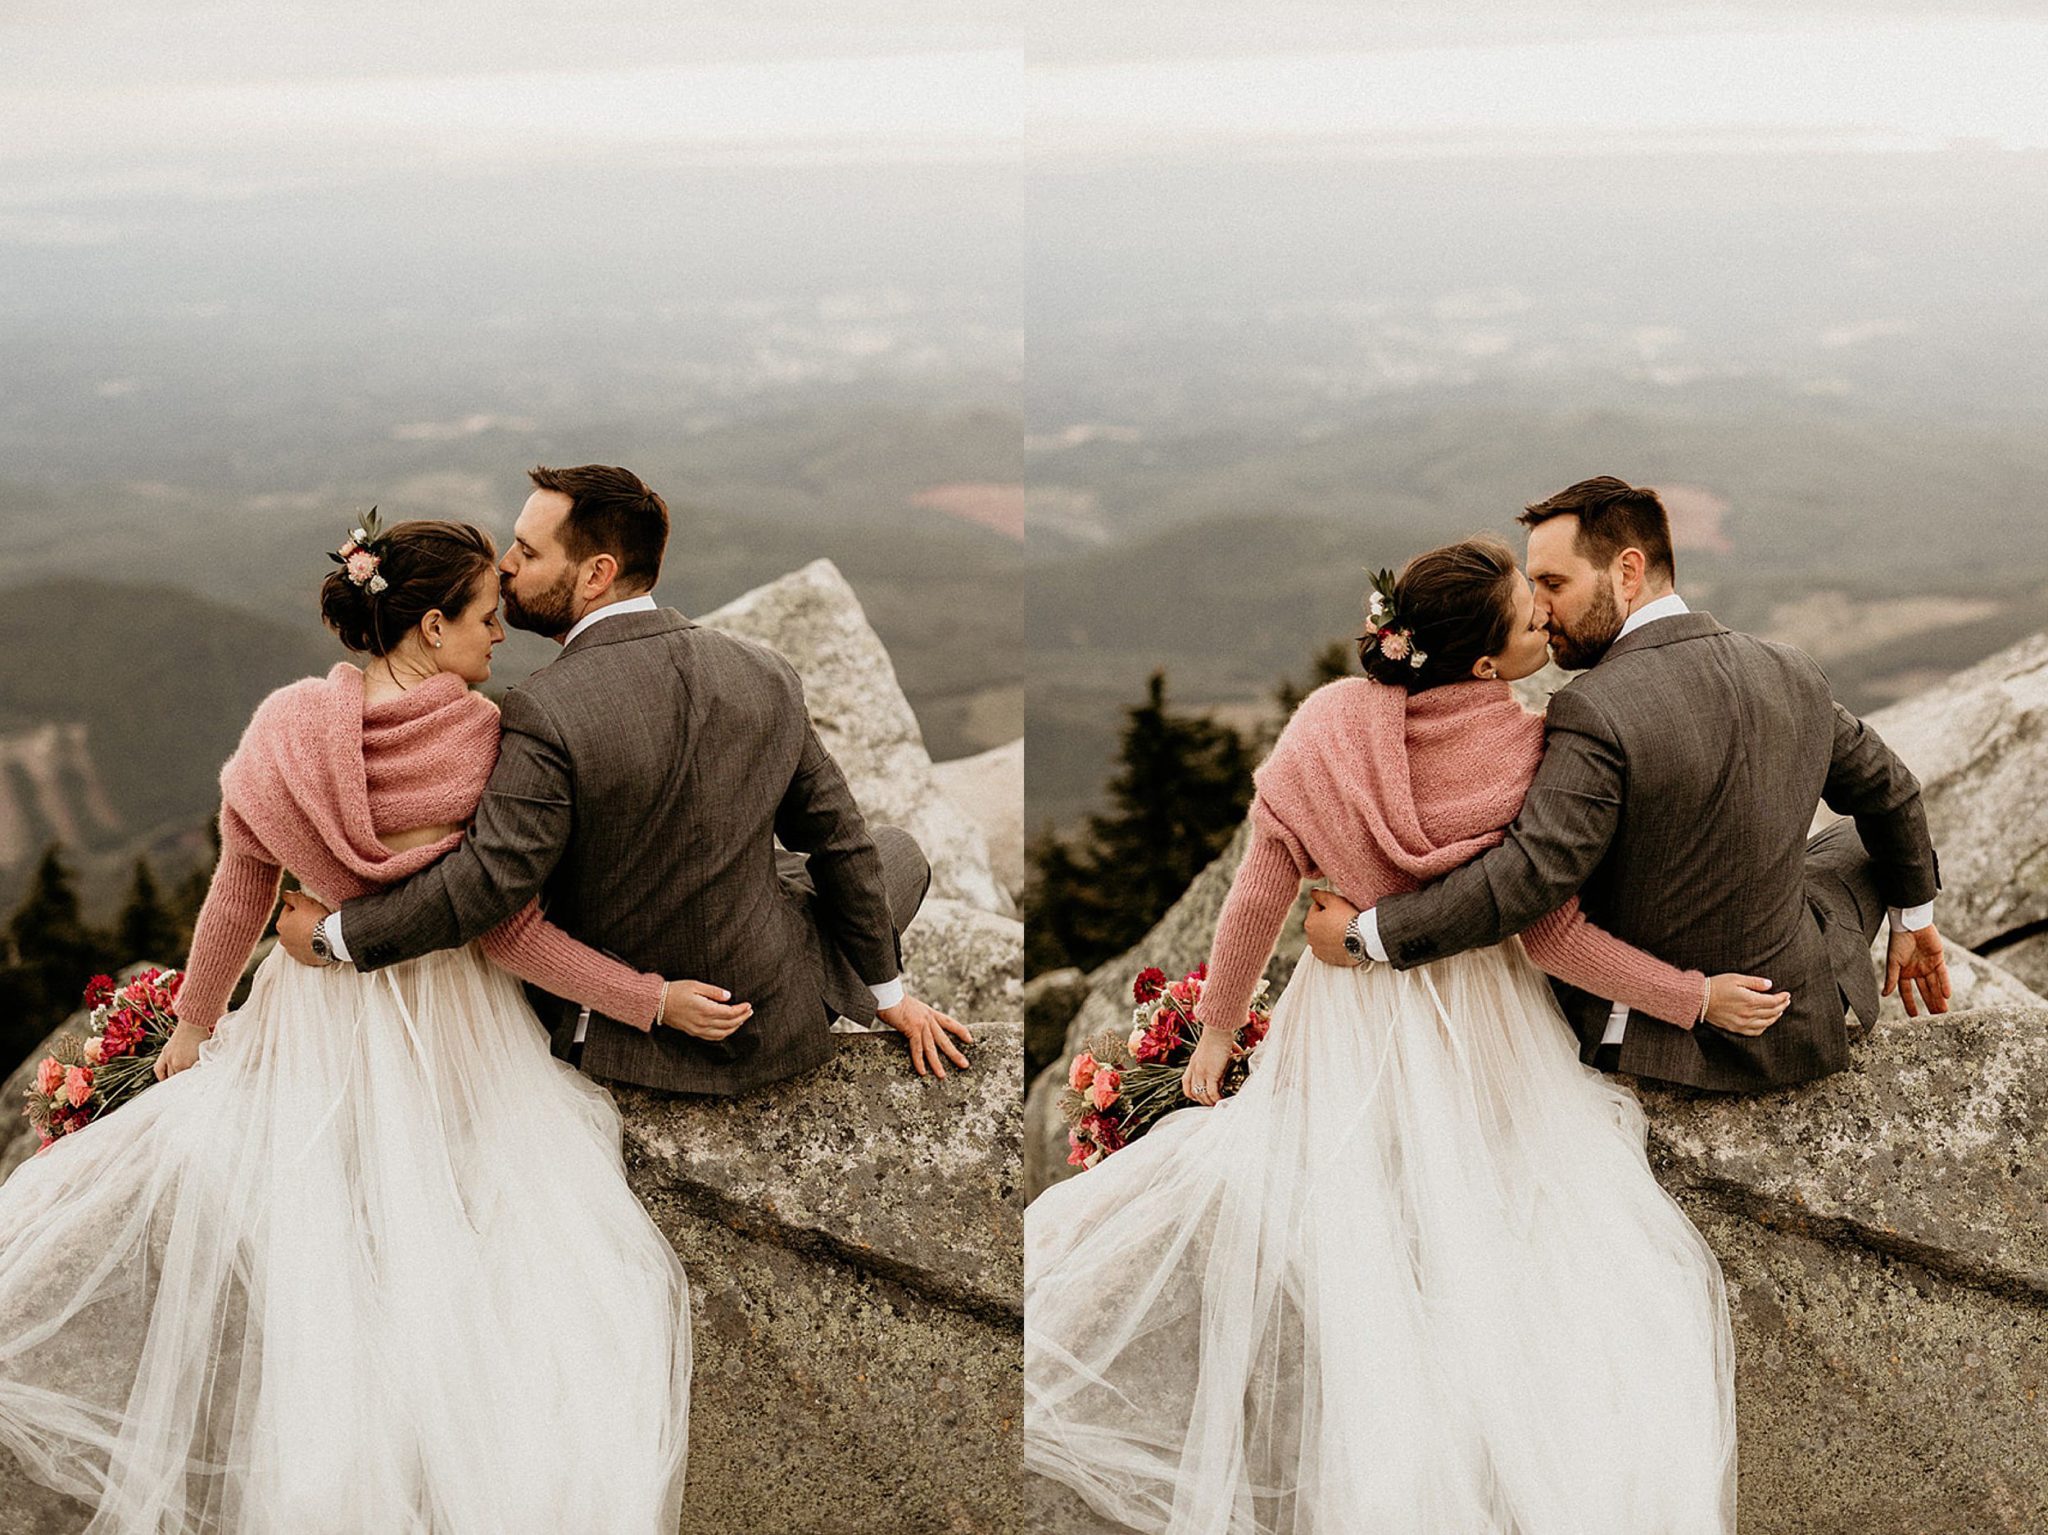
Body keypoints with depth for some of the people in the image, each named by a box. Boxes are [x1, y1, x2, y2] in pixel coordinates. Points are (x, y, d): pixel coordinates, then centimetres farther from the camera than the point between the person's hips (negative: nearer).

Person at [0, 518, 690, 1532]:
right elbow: (510, 934, -15)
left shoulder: (286, 729, -8)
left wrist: (194, 1023, 16)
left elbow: (238, 897, 2)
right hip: (453, 1038, -2)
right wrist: (654, 998, -10)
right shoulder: (488, 742, -16)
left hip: (318, 1032, 3)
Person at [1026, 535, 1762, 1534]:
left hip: (1351, 1016, 2)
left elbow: (1258, 898, -6)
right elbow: (1551, 935, -16)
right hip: (1485, 1033, -2)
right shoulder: (1524, 751, -18)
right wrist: (1699, 998, -9)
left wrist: (1218, 1025, 7)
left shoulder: (1326, 726, -12)